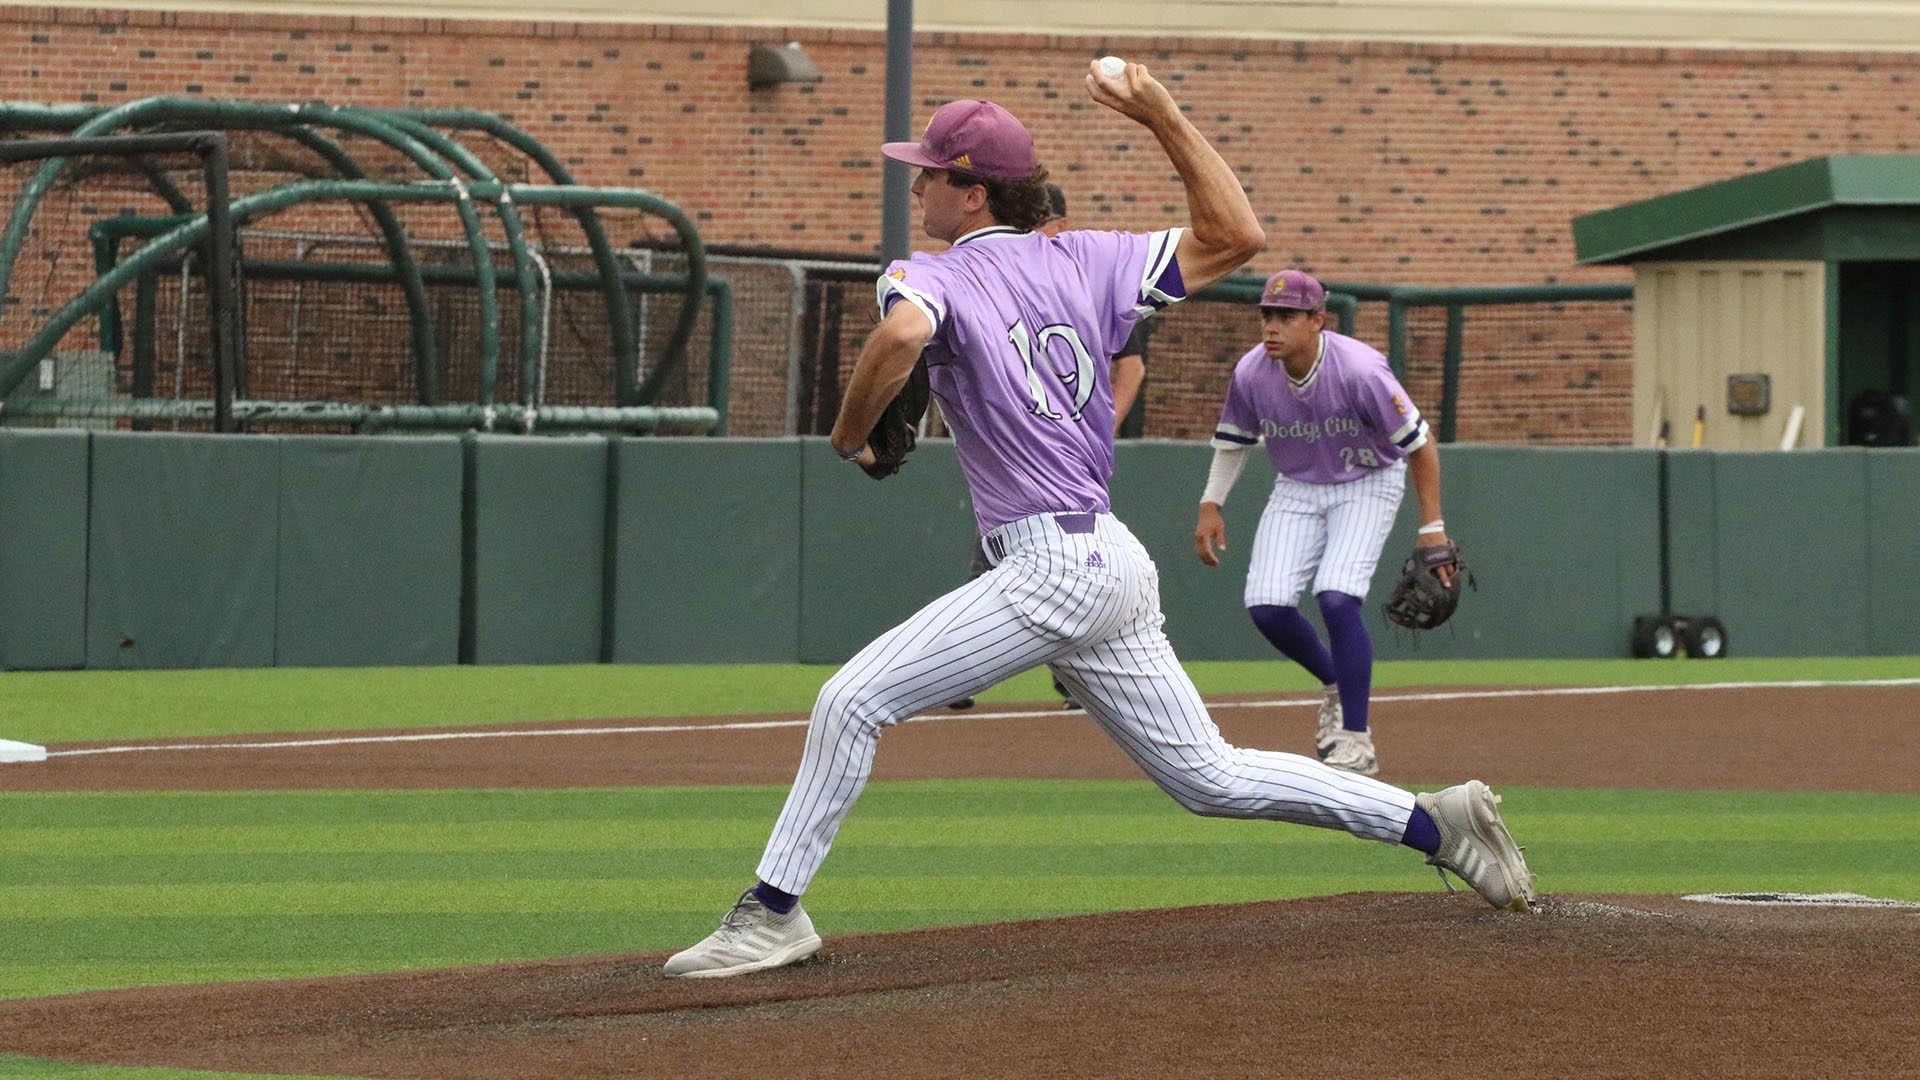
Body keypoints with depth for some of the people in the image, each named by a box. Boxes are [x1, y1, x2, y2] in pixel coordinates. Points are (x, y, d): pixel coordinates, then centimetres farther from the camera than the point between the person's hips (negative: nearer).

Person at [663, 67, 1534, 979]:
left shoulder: (929, 277, -6)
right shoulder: (1085, 261, 13)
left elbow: (901, 333, -31)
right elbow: (1237, 236, 13)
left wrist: (849, 436, -14)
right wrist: (1166, 121, 17)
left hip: (1052, 565, -8)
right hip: (1113, 559, 8)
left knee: (853, 701, -7)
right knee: (1211, 776, 15)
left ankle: (774, 913, -9)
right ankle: (1435, 823, 14)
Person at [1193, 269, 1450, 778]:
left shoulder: (1359, 372, -29)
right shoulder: (1251, 373, -15)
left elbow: (1419, 443, -20)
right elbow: (1233, 442, 5)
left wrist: (1431, 526, -20)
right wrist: (1210, 506, -1)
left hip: (1368, 485, -5)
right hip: (1297, 488, 5)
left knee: (1336, 599, -24)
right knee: (1266, 605, -11)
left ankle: (1357, 740, -14)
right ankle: (1335, 684, 19)